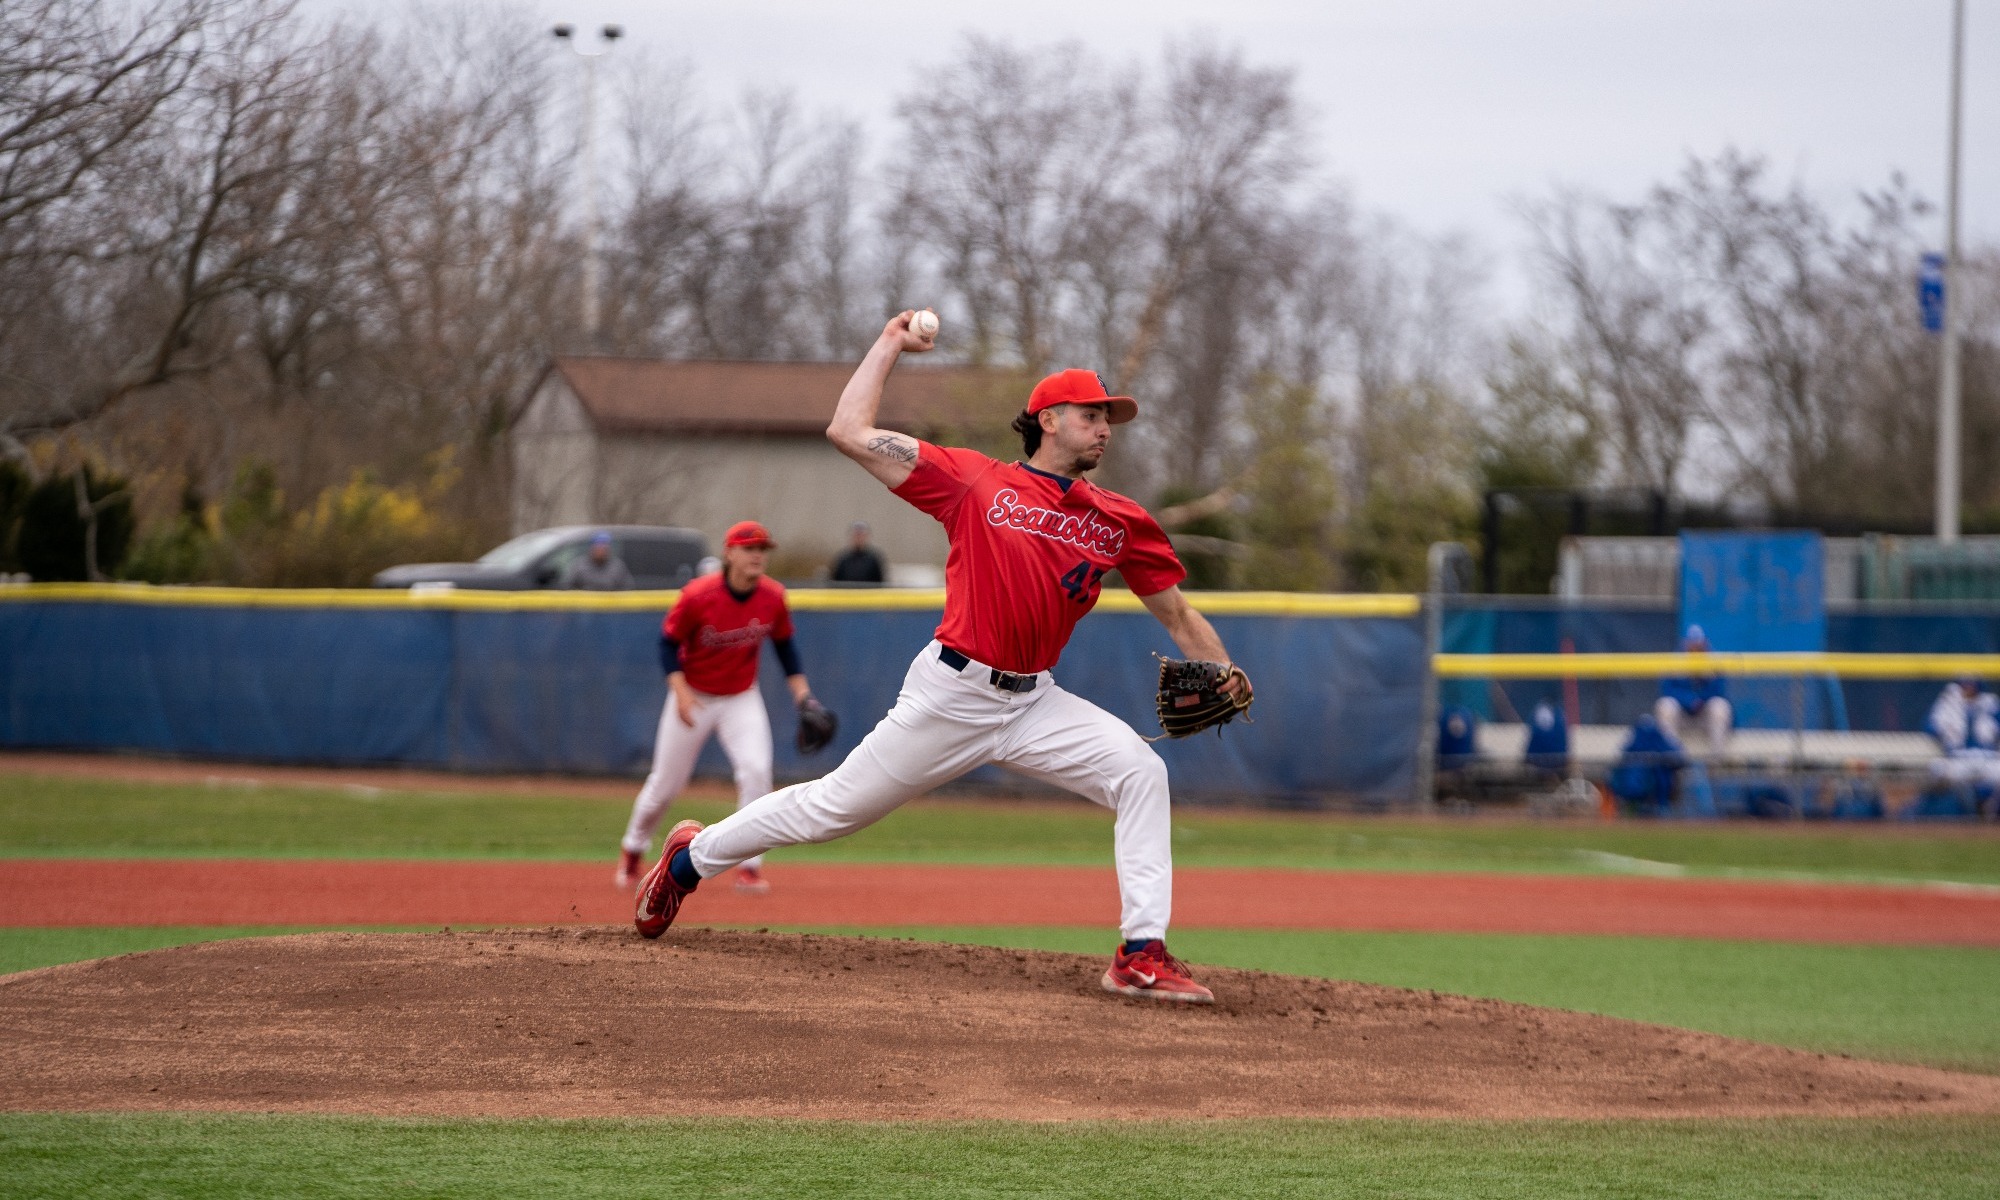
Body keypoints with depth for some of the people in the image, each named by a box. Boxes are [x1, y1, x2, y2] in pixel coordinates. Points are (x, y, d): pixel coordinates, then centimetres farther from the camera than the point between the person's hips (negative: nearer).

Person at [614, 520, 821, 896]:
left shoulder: (773, 597, -12)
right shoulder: (698, 596, -23)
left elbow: (784, 645, 4)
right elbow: (669, 643, -13)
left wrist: (801, 691, -5)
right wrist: (680, 691, -25)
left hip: (742, 698, 2)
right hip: (693, 696, -2)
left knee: (756, 772, -19)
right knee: (665, 783, 6)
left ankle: (749, 866, -11)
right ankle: (633, 849, 33)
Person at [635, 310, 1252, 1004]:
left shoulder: (1120, 522, 7)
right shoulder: (975, 480, -3)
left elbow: (1177, 615, 11)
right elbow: (849, 432, -5)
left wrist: (1225, 678, -6)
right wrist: (890, 346, 3)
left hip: (1035, 704, 4)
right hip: (950, 695, -4)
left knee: (1140, 771, -17)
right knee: (833, 808, 4)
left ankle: (1142, 955, -19)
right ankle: (693, 856, 28)